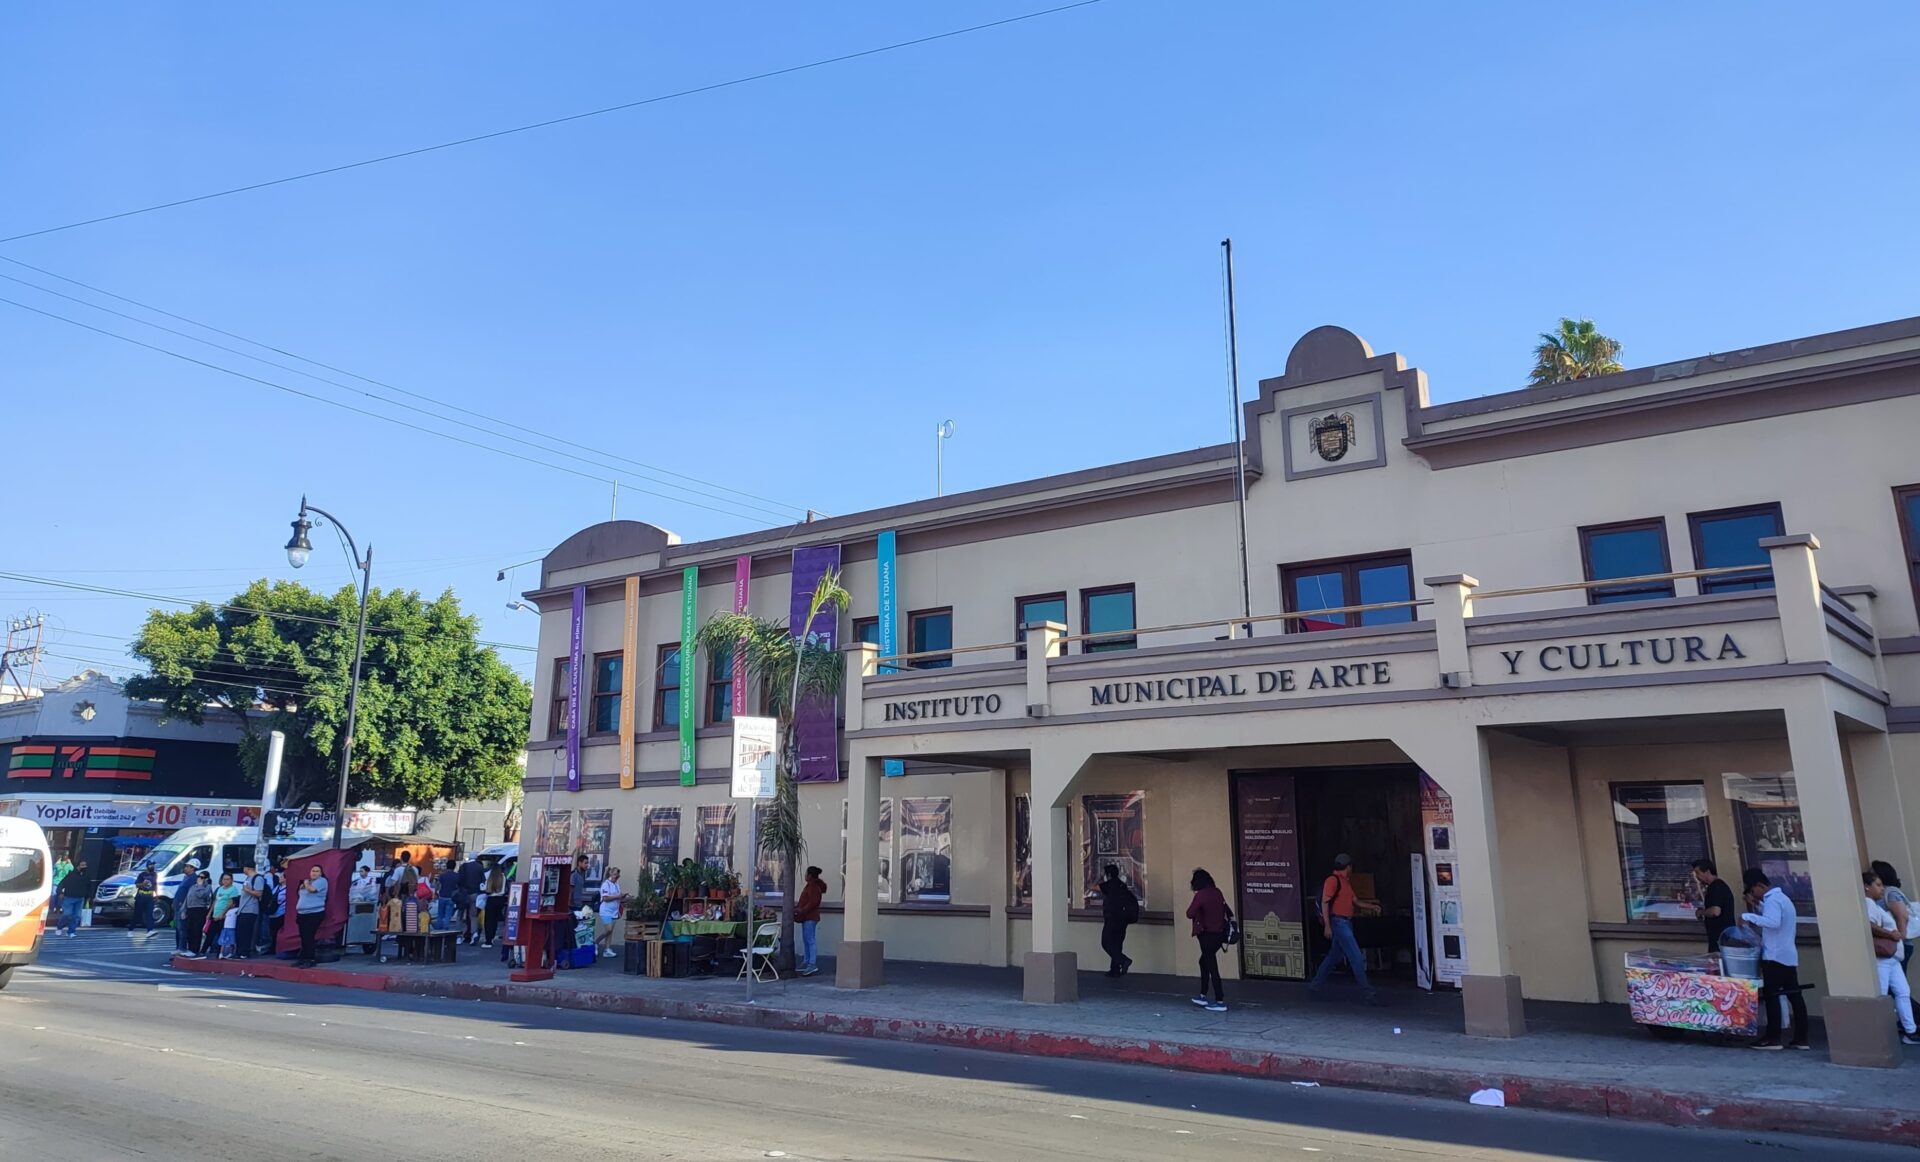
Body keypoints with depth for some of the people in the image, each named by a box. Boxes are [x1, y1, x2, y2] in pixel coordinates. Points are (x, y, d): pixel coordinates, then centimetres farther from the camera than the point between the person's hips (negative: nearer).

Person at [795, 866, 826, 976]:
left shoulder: (813, 887, -15)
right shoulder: (810, 885, 17)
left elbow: (812, 902, -22)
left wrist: (801, 910, -20)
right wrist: (798, 904, 19)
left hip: (810, 917, -11)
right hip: (807, 917, 11)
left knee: (810, 940, -12)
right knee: (806, 940, 13)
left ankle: (812, 964, -14)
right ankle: (806, 962, 19)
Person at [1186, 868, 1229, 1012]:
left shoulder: (1201, 895, -16)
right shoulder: (1217, 892, 4)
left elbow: (1190, 914, -17)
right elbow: (1225, 910, 12)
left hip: (1207, 935, -8)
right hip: (1219, 933, 8)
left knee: (1212, 967, -1)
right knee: (1204, 961, 21)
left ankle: (1220, 1002, 0)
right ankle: (1203, 996, 26)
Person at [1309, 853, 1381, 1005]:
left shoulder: (1346, 881, 18)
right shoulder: (1333, 880, -11)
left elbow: (1354, 901, 24)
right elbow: (1324, 902, -16)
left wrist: (1371, 907, 11)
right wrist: (1327, 926, -21)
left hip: (1346, 923, 10)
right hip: (1338, 922, -10)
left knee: (1334, 956, 14)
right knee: (1357, 958, -10)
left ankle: (1316, 985, 23)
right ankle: (1367, 992, -9)